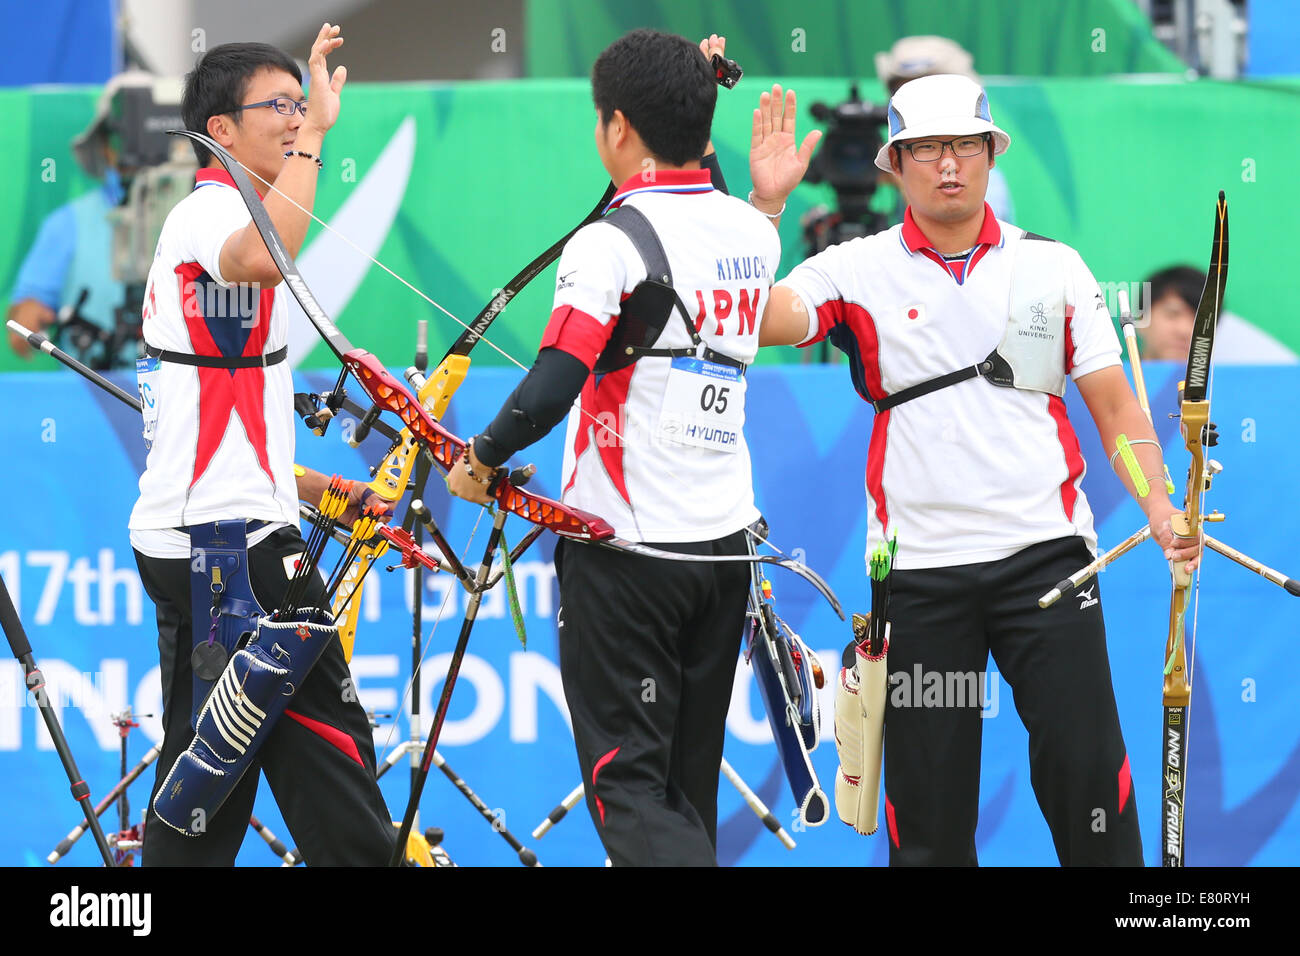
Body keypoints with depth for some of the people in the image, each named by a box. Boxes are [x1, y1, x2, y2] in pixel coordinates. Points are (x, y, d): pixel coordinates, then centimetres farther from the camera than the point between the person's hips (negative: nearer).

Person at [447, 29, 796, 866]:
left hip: (625, 549, -7)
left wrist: (481, 460, -6)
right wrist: (690, 105, 26)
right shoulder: (756, 233, 5)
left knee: (627, 782, -5)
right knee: (688, 782, 14)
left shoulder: (611, 244, -16)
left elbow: (551, 390, -23)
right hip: (726, 543, 7)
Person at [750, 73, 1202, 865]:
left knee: (1086, 768, -8)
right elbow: (757, 318, -12)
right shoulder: (857, 273, 4)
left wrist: (1160, 510, -4)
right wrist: (765, 204, -19)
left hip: (1045, 554, 0)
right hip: (919, 568, 0)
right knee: (927, 798, 1)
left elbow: (1114, 405, 9)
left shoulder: (1054, 267, 8)